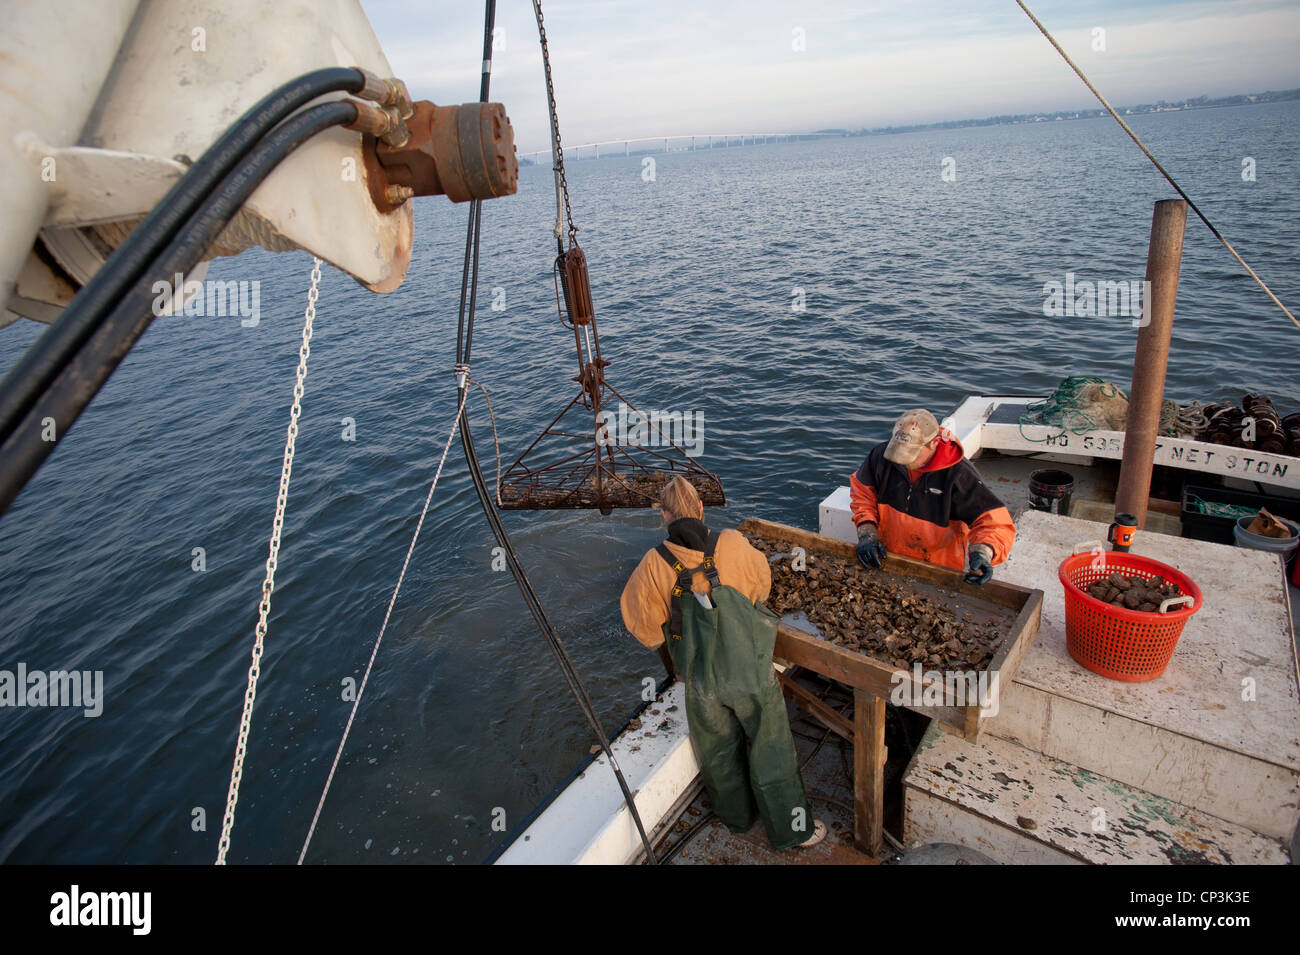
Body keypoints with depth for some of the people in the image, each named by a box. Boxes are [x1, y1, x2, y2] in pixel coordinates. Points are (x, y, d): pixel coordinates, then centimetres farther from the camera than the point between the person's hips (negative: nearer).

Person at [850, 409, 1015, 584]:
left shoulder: (959, 475, -19)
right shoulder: (882, 455, -10)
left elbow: (995, 521, -18)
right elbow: (862, 491, 5)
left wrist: (983, 552, -39)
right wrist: (866, 532, -8)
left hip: (940, 569, -2)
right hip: (887, 557, 2)